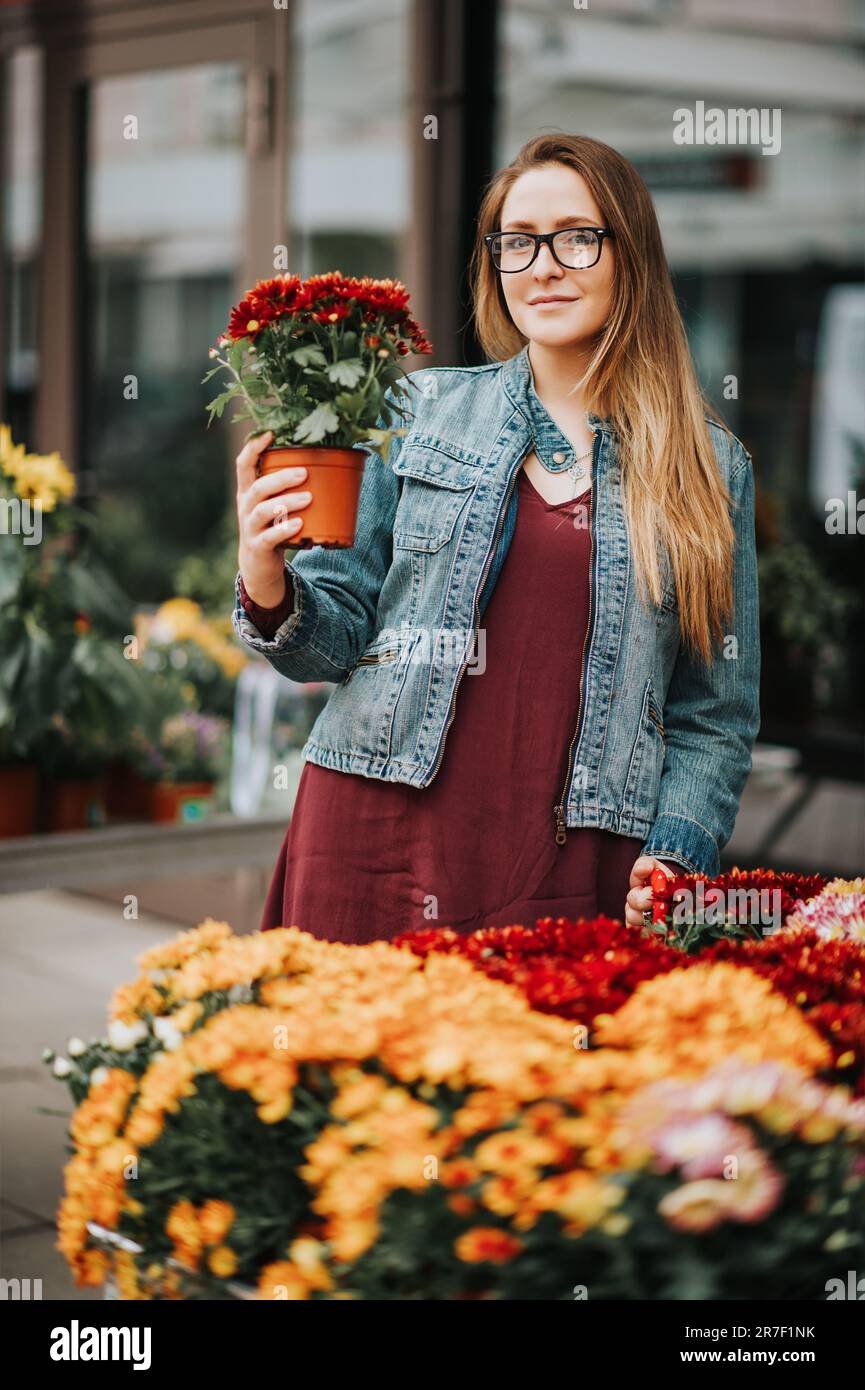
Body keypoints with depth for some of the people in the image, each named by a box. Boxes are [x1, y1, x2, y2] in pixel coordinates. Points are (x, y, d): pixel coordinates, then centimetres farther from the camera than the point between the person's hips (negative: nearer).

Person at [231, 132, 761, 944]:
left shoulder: (711, 468, 8)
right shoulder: (421, 413, 7)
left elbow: (716, 712, 9)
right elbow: (343, 631, 8)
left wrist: (674, 859, -4)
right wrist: (268, 588, -12)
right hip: (380, 837, 0)